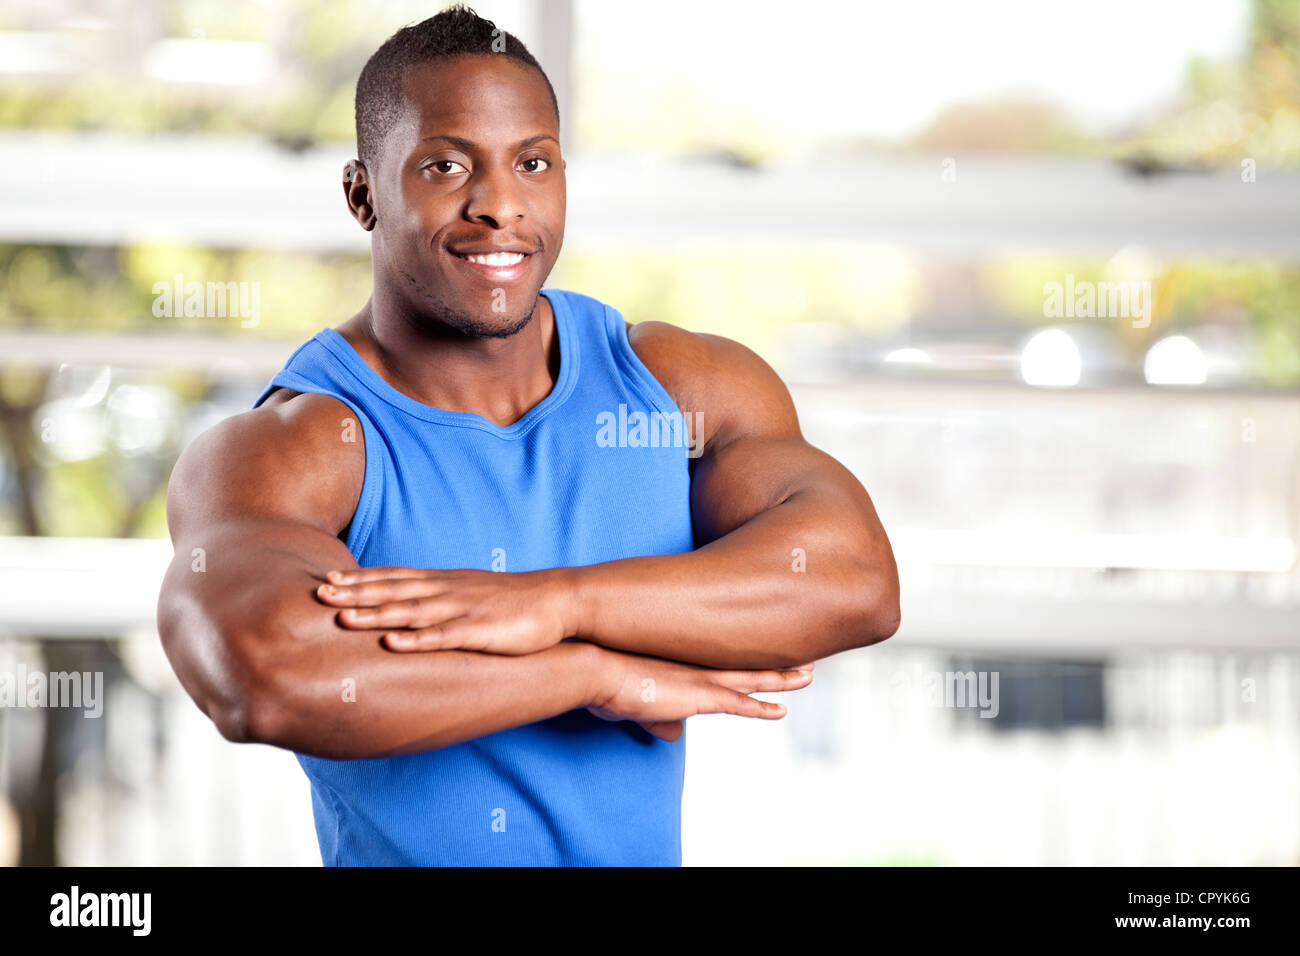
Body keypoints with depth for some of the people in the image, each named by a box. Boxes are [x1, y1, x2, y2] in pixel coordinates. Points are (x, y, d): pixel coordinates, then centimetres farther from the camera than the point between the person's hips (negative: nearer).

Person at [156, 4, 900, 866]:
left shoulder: (688, 386, 0)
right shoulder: (282, 452, -12)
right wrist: (602, 673, -24)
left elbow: (855, 580, -14)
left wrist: (554, 602, -25)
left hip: (644, 849, 3)